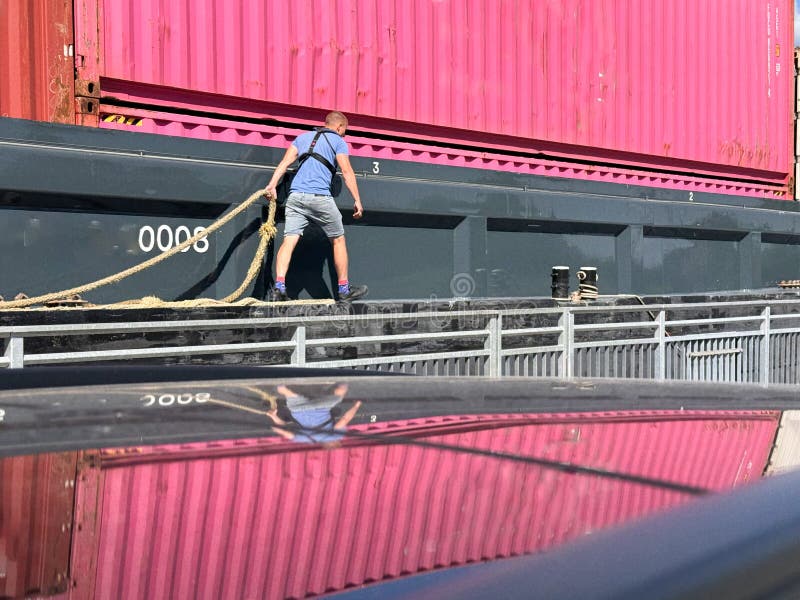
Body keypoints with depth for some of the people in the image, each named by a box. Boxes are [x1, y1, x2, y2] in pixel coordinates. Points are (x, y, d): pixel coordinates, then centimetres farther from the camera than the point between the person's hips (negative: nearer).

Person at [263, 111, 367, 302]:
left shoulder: (303, 137, 22)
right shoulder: (338, 142, 8)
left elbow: (285, 161, 8)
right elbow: (347, 172, -3)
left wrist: (272, 184, 0)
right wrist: (357, 201, -4)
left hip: (295, 195, 4)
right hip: (320, 197, -4)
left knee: (289, 241, -3)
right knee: (338, 240, 11)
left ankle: (279, 286, -20)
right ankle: (344, 289, 15)